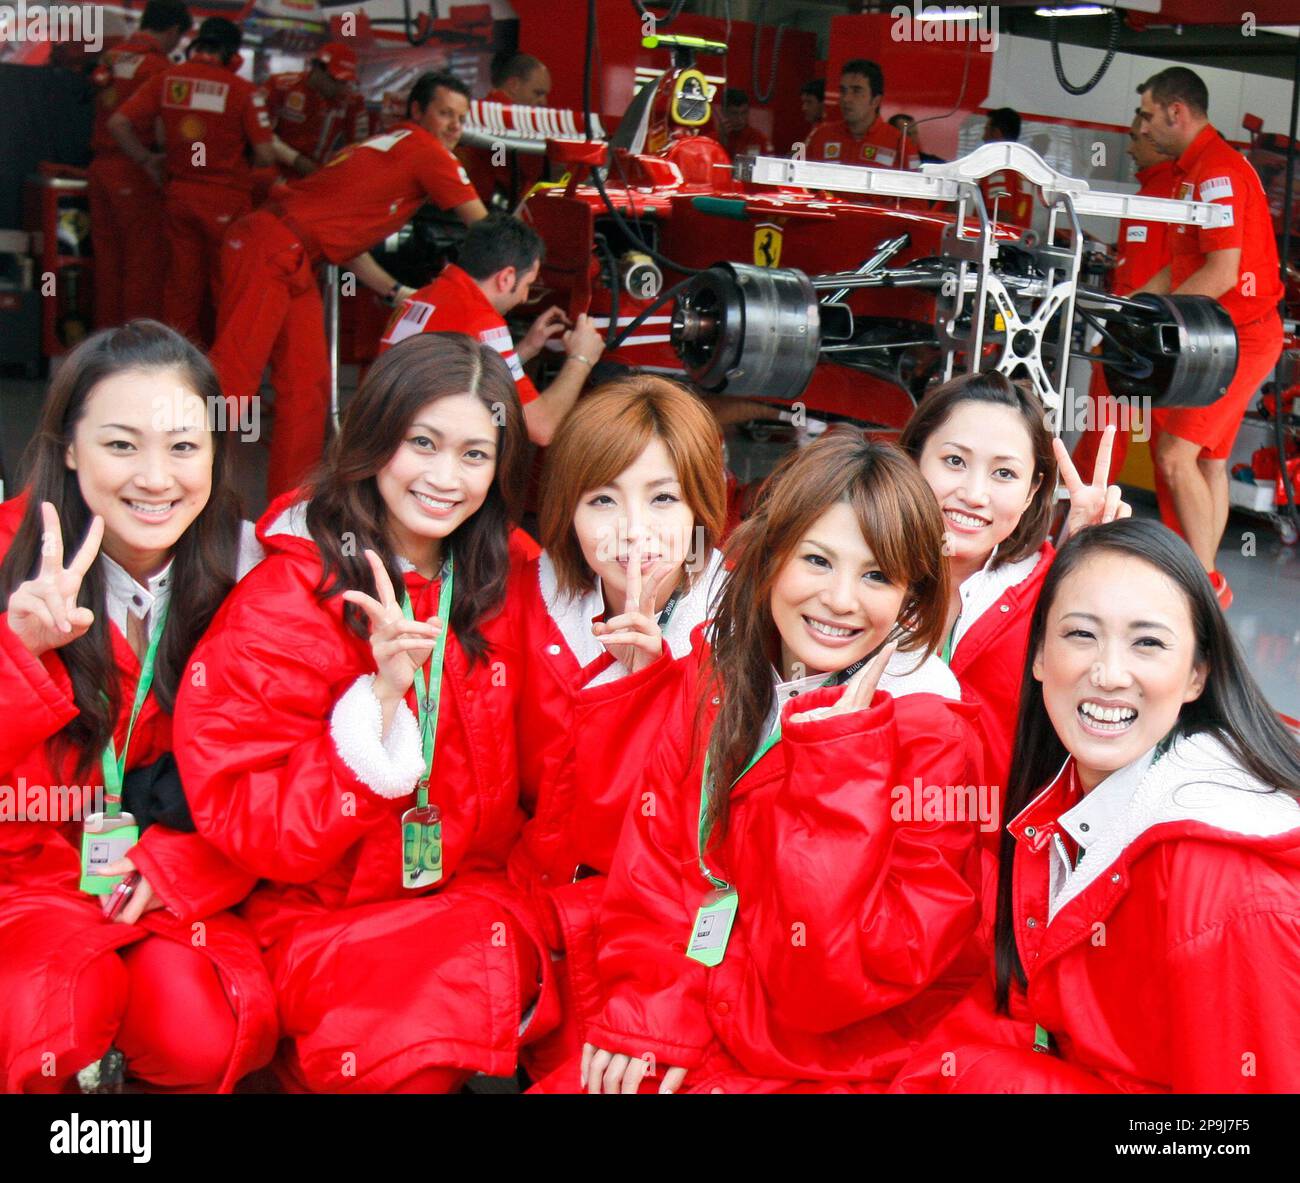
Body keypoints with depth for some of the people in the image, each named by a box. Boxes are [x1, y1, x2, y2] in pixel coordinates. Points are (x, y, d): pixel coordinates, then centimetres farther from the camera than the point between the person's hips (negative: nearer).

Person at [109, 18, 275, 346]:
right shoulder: (242, 90, -11)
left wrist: (146, 160, 12)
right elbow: (266, 156, -12)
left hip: (179, 193, 4)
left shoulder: (166, 80, 1)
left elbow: (118, 123, 0)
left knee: (181, 281, 13)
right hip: (225, 198, -4)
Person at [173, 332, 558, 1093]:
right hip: (328, 918, -4)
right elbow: (249, 829, -14)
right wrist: (380, 699, -24)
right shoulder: (283, 603, -10)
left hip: (478, 900, 4)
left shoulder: (506, 582, 5)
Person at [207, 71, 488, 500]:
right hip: (271, 250, -10)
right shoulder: (425, 149, -3)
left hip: (293, 263, 10)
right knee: (232, 373, -12)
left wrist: (398, 293, 19)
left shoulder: (382, 146, 24)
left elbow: (343, 239, 23)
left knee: (306, 386, 8)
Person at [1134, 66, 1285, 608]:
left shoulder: (1218, 169, -17)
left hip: (1238, 337, -10)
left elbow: (1222, 272, -24)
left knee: (1176, 455, -13)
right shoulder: (1197, 169, 16)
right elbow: (1184, 267, 19)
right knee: (1209, 459, 12)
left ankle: (1206, 584, -6)